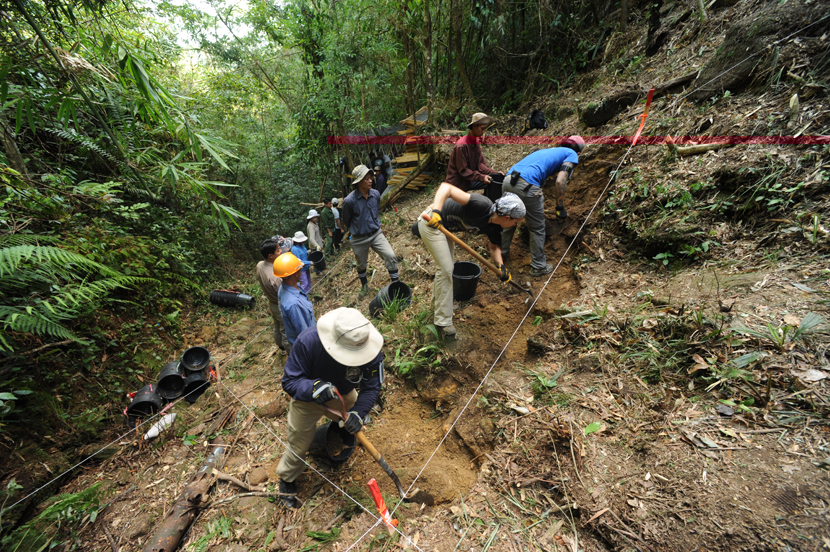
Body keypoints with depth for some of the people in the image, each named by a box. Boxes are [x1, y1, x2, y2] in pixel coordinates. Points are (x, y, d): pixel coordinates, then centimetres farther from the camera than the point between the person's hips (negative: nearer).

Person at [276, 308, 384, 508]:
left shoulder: (371, 349, -36)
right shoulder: (307, 341, -41)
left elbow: (372, 387, -25)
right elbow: (289, 382, -33)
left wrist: (358, 412, -41)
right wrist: (314, 388, -52)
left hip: (344, 396, 2)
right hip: (308, 400, -2)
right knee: (299, 445, 14)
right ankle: (287, 479, 48)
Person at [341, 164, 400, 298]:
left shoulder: (376, 194, -7)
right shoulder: (349, 200, -21)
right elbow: (346, 220, -3)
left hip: (376, 234, 3)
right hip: (359, 239, -2)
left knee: (391, 256, -14)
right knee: (361, 265, 17)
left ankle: (395, 283, 4)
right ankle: (364, 286, 44)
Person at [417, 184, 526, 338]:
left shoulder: (494, 227, -6)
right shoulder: (482, 206, -31)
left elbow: (494, 246, 12)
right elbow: (446, 187, -34)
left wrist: (501, 265, -6)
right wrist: (435, 211, -49)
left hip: (445, 226, 9)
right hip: (431, 222, -9)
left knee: (444, 266, 20)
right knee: (445, 269, -9)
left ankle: (436, 306, 43)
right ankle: (442, 321, 5)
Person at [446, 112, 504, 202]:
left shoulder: (476, 141, 4)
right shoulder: (461, 145, -23)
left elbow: (480, 163, 4)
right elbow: (463, 171, -23)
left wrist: (494, 173, -10)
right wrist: (481, 177, -29)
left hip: (470, 178, 8)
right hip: (458, 182, -8)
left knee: (493, 181, -2)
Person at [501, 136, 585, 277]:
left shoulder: (548, 150, 36)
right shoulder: (572, 155, 14)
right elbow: (560, 181, -2)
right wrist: (561, 208, 4)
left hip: (508, 179, 7)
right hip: (526, 185, -7)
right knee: (537, 228, 9)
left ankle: (501, 252, 41)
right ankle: (538, 267, 21)